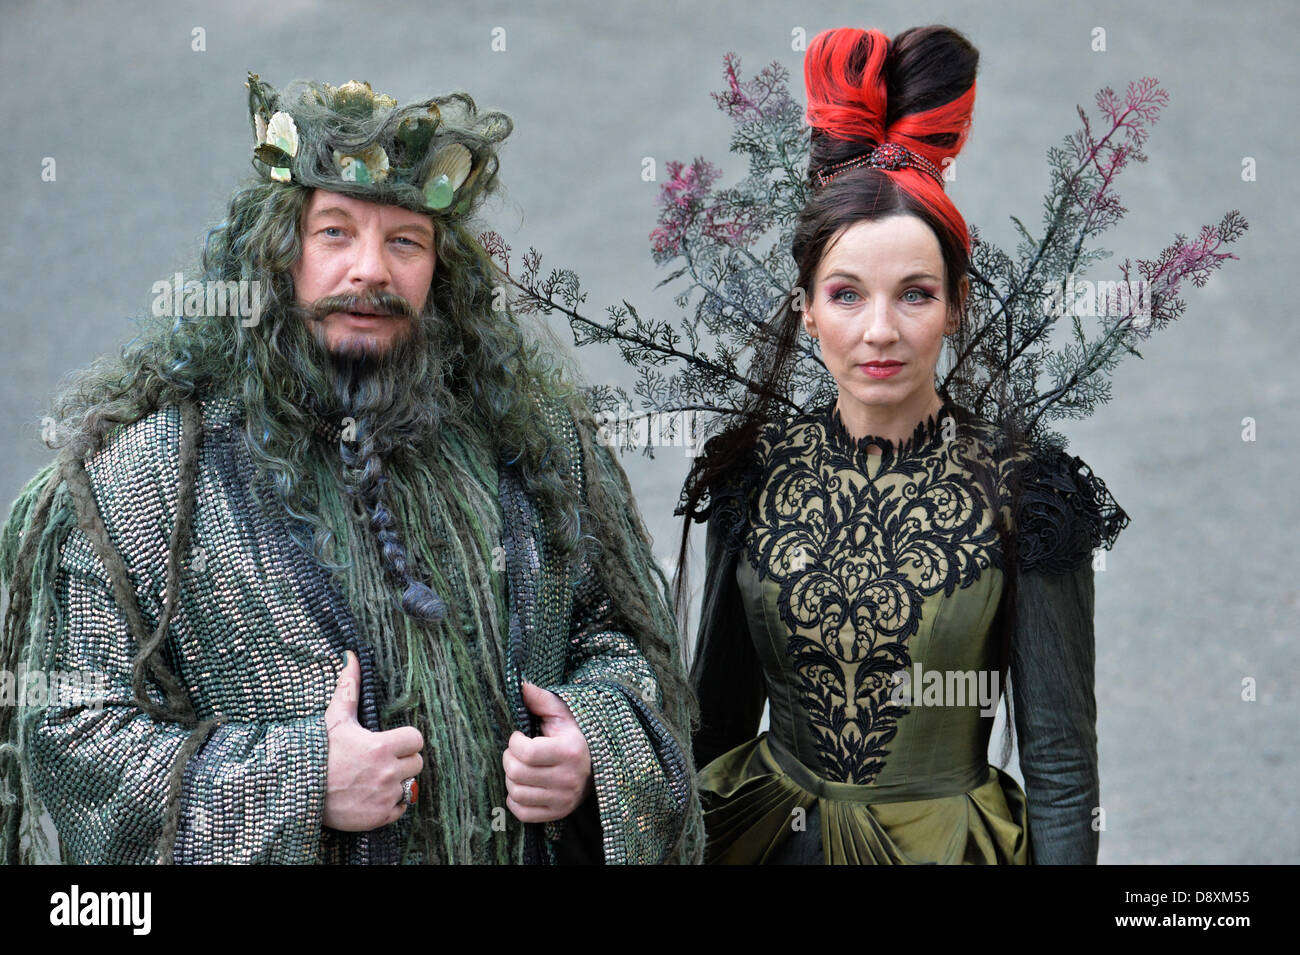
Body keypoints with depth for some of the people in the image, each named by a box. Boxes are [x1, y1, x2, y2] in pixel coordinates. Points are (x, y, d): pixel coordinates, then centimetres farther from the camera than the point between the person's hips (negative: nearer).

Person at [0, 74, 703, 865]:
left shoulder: (529, 436, 0)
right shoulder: (141, 471, -11)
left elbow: (627, 632, 8)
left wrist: (596, 742, -13)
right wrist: (292, 786, -24)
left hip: (528, 845, 3)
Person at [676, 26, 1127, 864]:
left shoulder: (1023, 485, -13)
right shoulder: (755, 467, -5)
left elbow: (1060, 759, -10)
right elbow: (718, 705, 5)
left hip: (947, 842, -3)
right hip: (770, 837, 3)